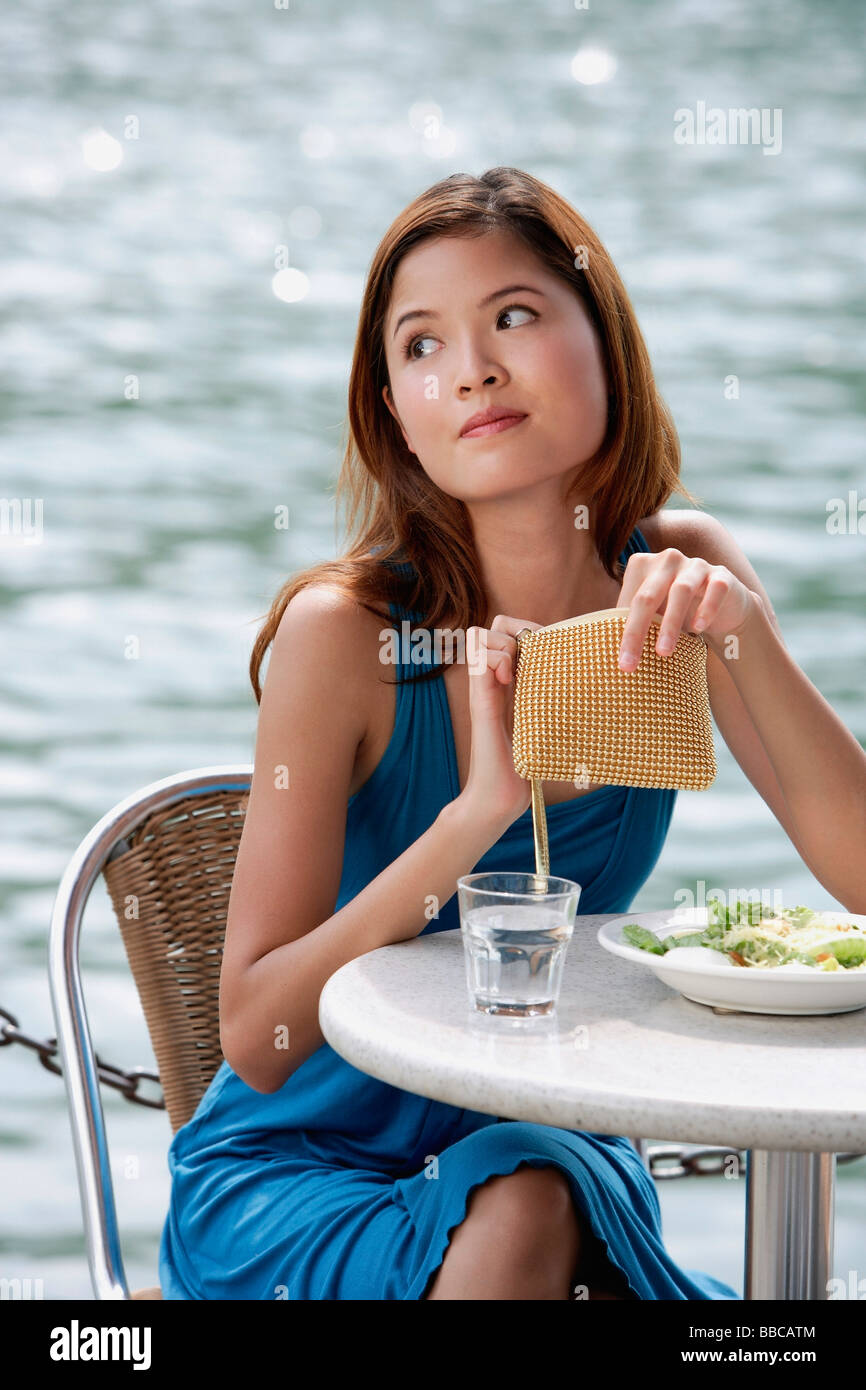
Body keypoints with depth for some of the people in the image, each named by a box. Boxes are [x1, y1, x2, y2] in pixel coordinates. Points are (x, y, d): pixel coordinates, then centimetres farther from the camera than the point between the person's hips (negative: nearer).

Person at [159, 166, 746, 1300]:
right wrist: (479, 810, -29)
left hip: (552, 1154, 3)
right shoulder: (344, 632, -17)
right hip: (298, 1166, -3)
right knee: (514, 1217, -32)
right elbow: (256, 1038, -19)